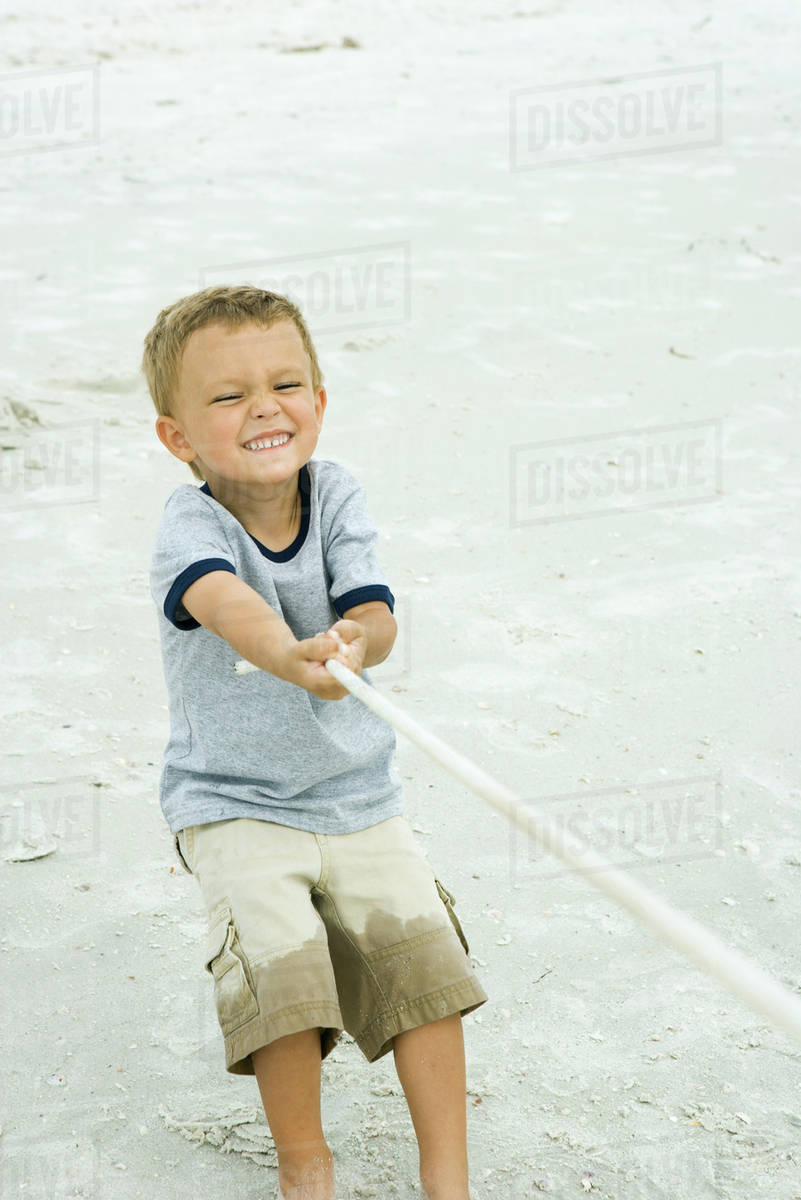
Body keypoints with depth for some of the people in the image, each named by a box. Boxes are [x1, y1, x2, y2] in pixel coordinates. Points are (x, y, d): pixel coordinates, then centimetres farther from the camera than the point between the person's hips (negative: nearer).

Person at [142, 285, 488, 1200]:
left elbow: (375, 612, -16)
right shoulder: (190, 524, -16)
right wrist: (288, 654, -60)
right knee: (281, 962, -21)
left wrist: (356, 642, -41)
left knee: (421, 951, -9)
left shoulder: (336, 496, -4)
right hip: (233, 806, -3)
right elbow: (223, 598, -39)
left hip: (359, 794, 3)